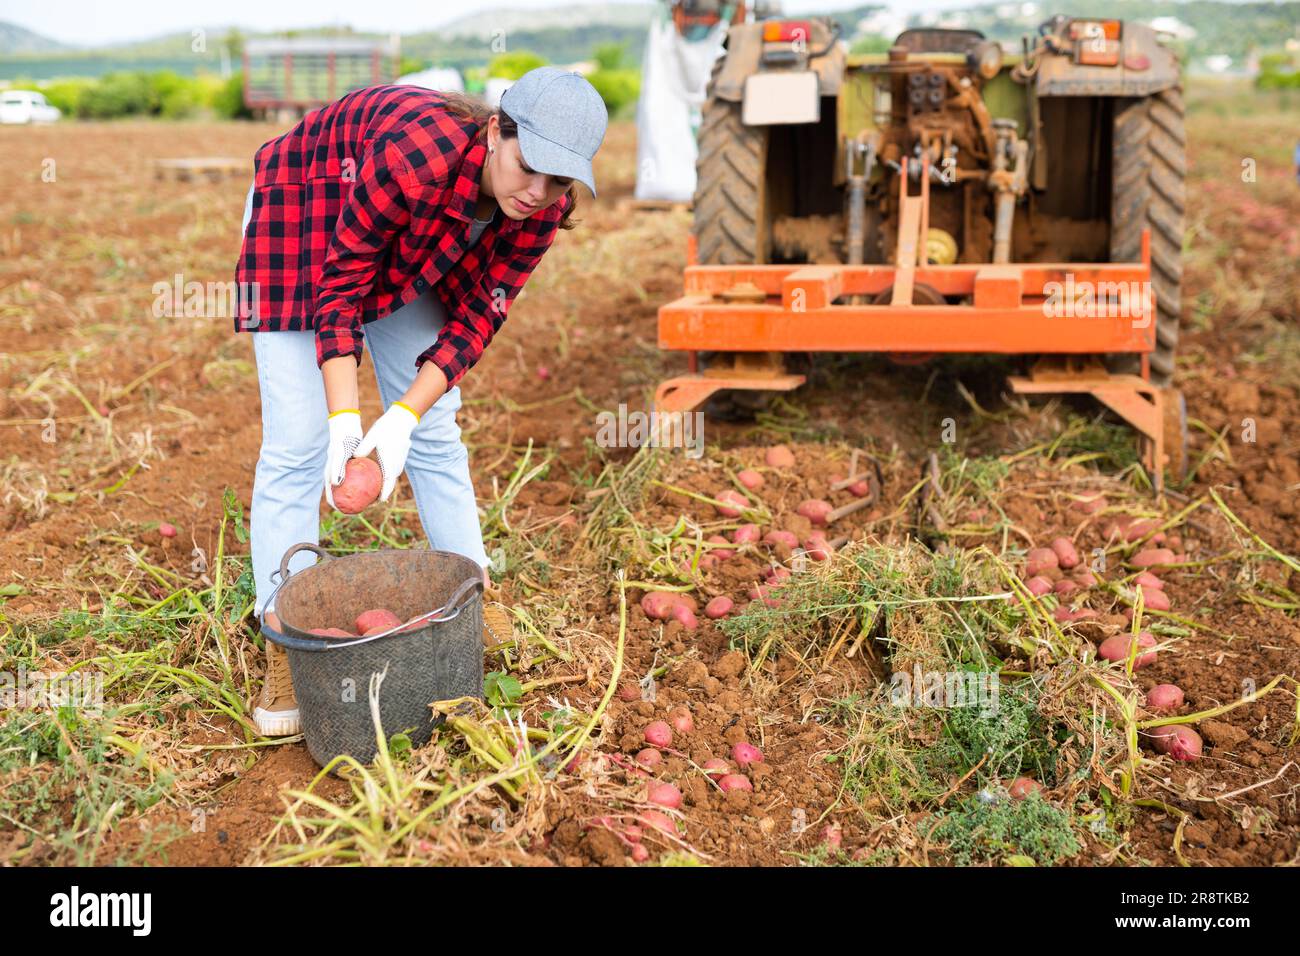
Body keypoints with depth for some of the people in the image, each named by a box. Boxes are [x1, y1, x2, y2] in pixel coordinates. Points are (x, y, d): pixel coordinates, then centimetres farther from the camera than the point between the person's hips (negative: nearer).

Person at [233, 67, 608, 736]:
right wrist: (346, 416, -34)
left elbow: (479, 314, -17)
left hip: (405, 251, 5)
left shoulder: (542, 206, -22)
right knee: (297, 441, -10)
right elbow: (341, 278, -30)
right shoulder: (419, 152, -40)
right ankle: (286, 649, -3)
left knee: (436, 430, 6)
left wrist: (403, 416, -27)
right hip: (303, 219, -5)